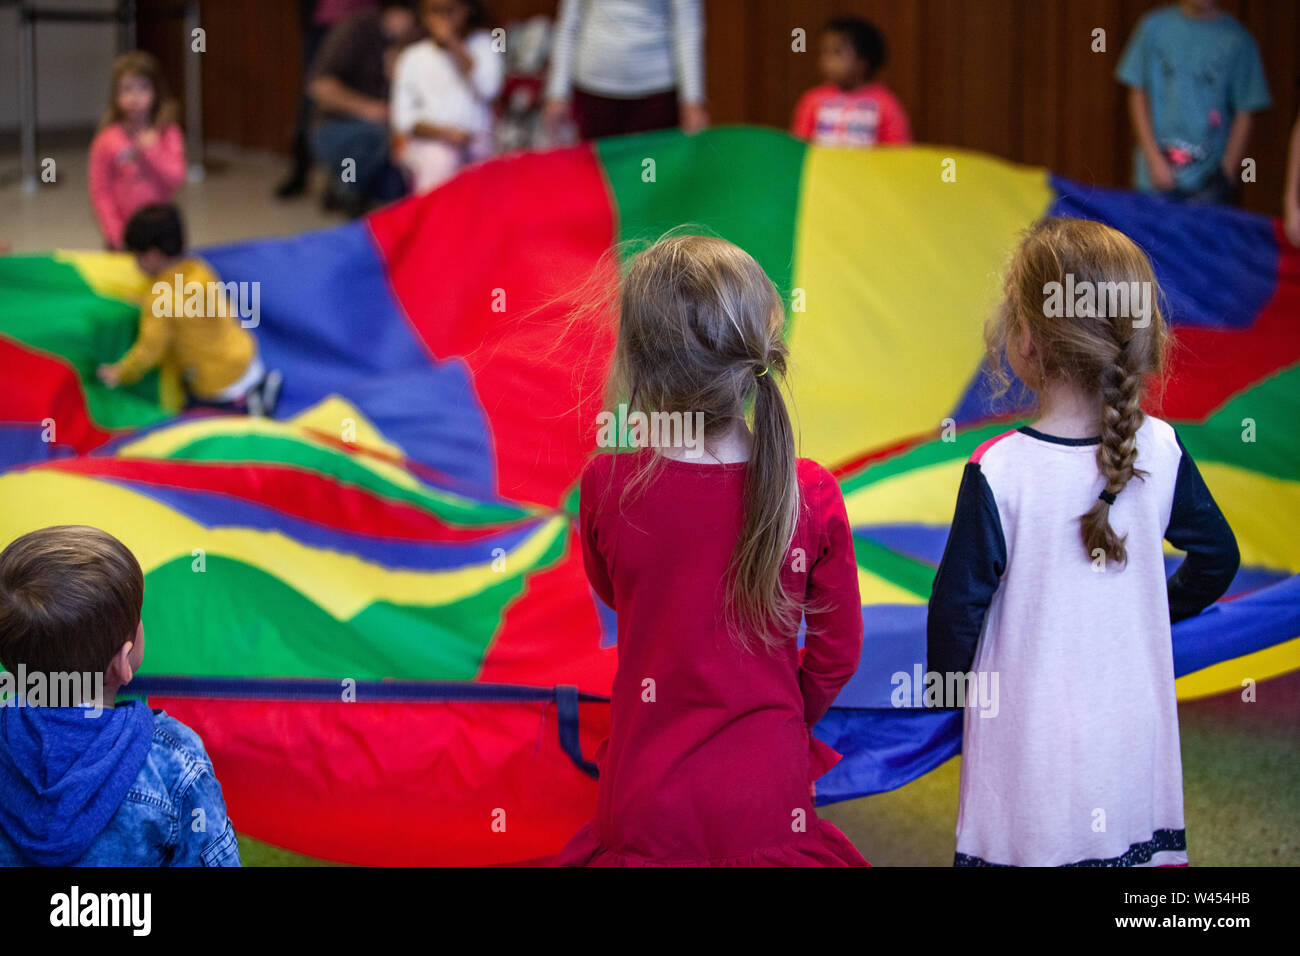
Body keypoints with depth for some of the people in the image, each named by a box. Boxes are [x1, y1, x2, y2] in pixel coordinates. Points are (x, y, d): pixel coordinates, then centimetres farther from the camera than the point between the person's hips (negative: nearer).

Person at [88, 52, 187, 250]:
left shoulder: (168, 134, -3)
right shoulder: (107, 141, -7)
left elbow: (176, 180, -9)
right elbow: (100, 192, -5)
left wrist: (151, 151, -18)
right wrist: (114, 233, -10)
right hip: (123, 234, -1)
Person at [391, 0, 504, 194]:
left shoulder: (483, 44, 13)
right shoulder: (412, 57, 12)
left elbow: (489, 89, -5)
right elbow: (403, 118, 5)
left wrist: (453, 44, -4)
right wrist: (442, 132, -14)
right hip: (427, 142, -1)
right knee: (439, 162, -34)